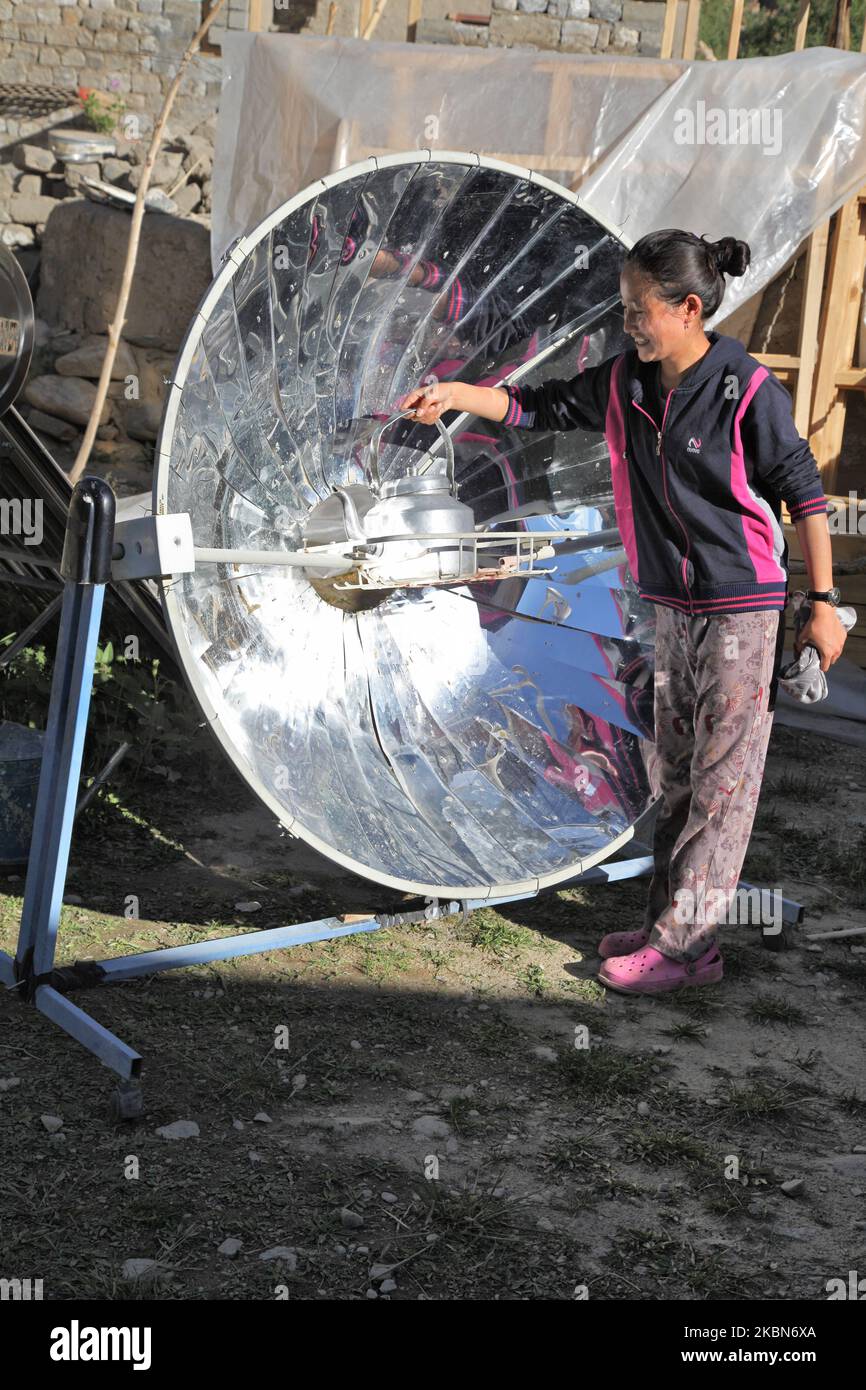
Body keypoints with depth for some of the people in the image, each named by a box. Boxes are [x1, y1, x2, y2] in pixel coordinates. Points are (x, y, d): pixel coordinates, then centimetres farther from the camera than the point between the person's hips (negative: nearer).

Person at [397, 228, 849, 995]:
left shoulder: (748, 392, -16)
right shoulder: (623, 384, 1)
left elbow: (806, 495, -10)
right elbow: (539, 405, 13)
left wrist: (824, 603, -9)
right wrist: (451, 395, -1)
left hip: (743, 609, -7)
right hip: (675, 608, 7)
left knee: (722, 780, -2)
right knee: (675, 776, 13)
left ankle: (685, 945, 2)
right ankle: (673, 925, 23)